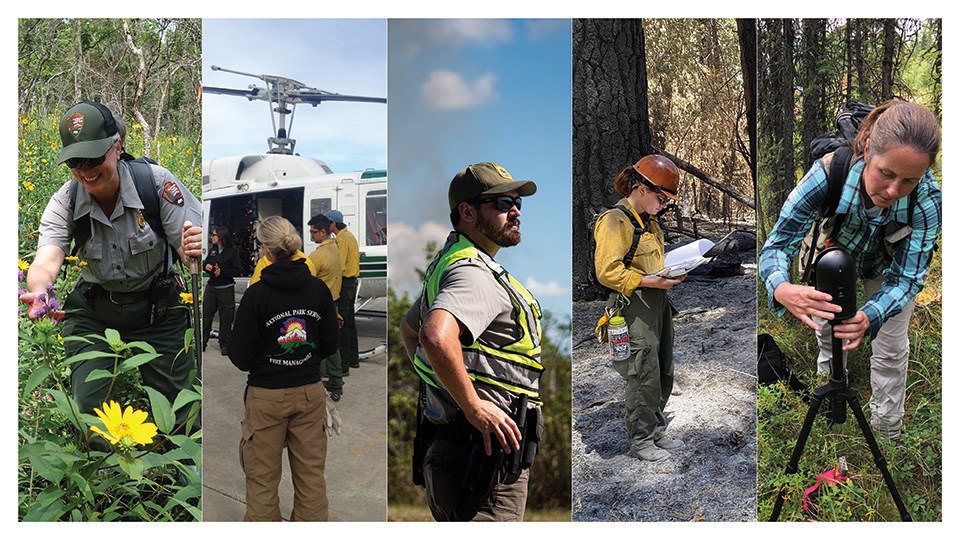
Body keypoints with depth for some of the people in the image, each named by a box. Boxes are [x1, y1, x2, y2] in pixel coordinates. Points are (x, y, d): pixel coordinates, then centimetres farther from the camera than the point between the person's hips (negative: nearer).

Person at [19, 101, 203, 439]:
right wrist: (39, 292, -55)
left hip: (156, 308, -1)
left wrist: (194, 248, -45)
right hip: (92, 311, 2)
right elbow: (47, 259, -31)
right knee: (88, 407, -6)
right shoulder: (64, 203, -15)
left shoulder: (156, 182, -21)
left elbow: (186, 247, -19)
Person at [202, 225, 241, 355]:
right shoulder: (213, 250, 10)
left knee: (226, 318, 2)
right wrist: (205, 265, -2)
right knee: (206, 315, 5)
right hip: (211, 287, 6)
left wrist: (222, 272, -21)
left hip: (226, 289, -5)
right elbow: (206, 262, 21)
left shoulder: (232, 252, -9)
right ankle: (202, 342, 12)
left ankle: (224, 344, 13)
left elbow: (237, 271, -11)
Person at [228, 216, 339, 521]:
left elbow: (240, 355, -12)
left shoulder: (257, 293, -16)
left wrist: (259, 363, 9)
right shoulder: (319, 289, -4)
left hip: (267, 396, -3)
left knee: (262, 479, 9)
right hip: (310, 392, 4)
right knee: (311, 475, 11)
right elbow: (330, 345, 3)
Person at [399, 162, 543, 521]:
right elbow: (436, 337, -36)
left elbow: (408, 330, 34)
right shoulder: (474, 273, -16)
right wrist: (474, 406, -25)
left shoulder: (446, 266, 17)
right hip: (483, 456, -10)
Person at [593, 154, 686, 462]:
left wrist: (670, 277, 9)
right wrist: (649, 282, -23)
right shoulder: (614, 221, -12)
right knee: (644, 377, -4)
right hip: (634, 307, -9)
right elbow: (607, 272, -19)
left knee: (663, 375, 14)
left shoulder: (650, 222, 17)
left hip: (658, 304, 9)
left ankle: (657, 432, 29)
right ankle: (640, 441, 10)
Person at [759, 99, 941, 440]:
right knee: (827, 329, 16)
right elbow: (778, 244, -35)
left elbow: (905, 278, -31)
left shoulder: (927, 201, -40)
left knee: (891, 350, 8)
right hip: (834, 256, 0)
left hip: (889, 268, 0)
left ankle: (887, 431, 32)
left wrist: (869, 317, -53)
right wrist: (781, 289, -58)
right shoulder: (828, 172, -43)